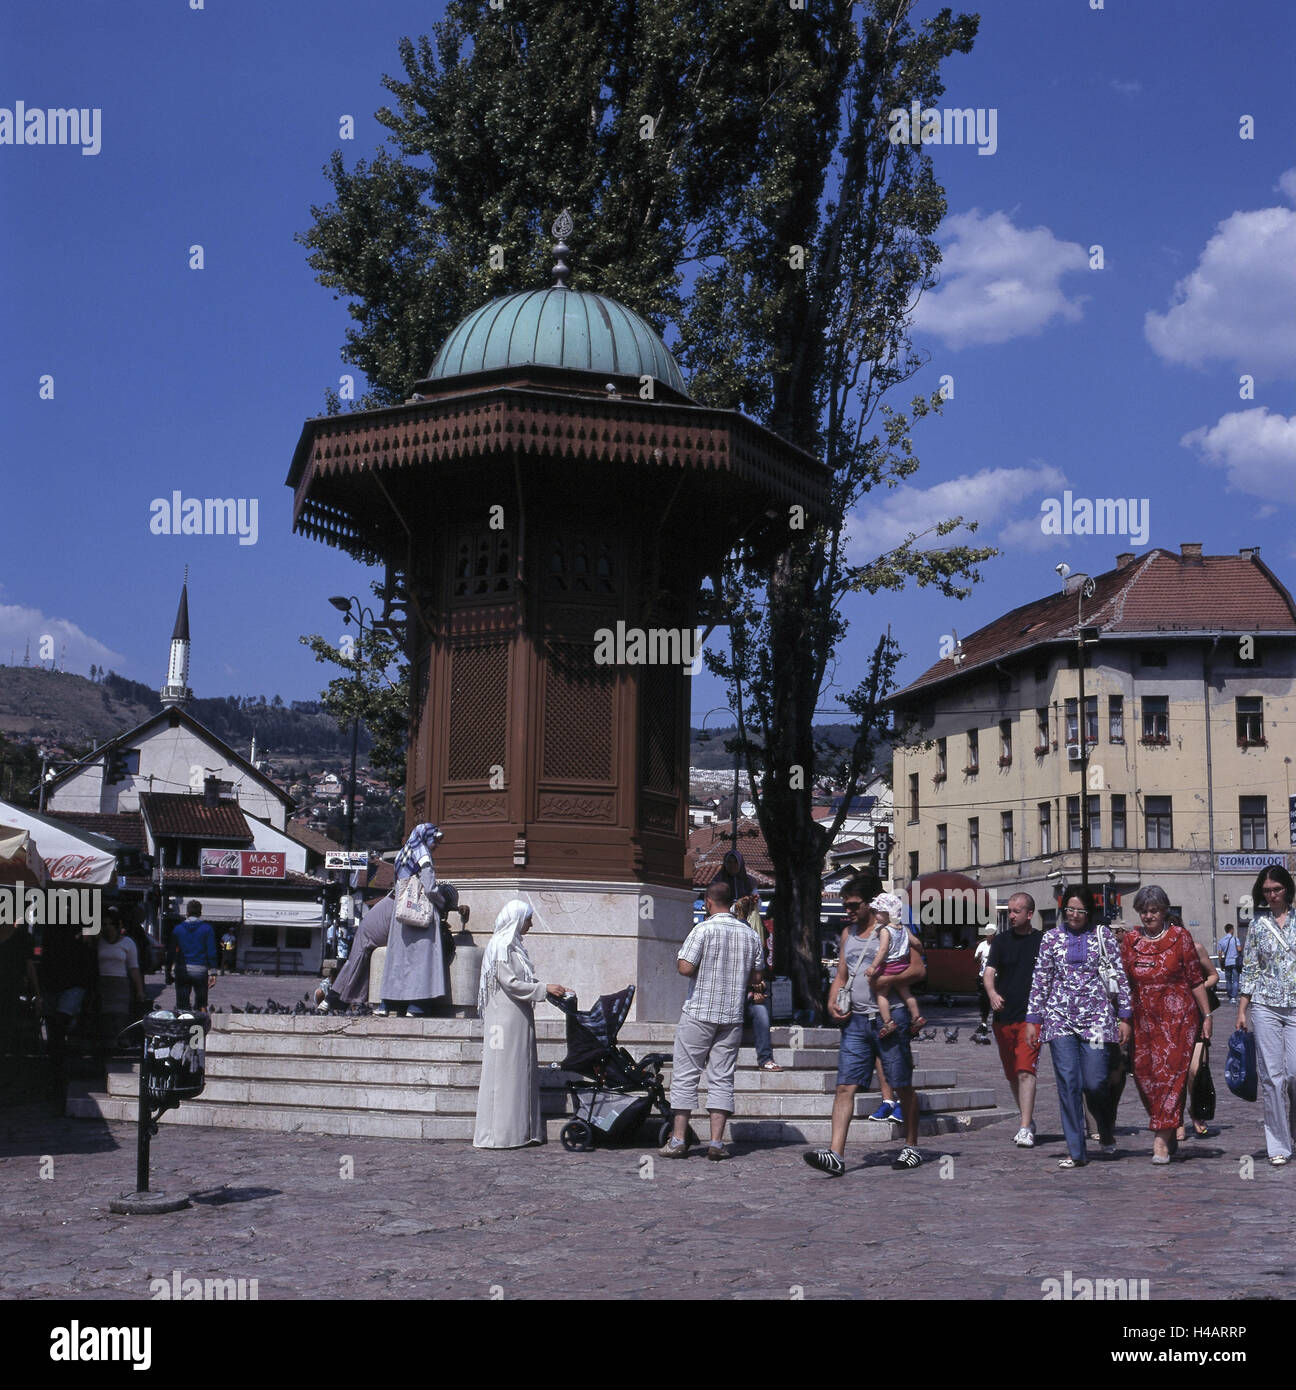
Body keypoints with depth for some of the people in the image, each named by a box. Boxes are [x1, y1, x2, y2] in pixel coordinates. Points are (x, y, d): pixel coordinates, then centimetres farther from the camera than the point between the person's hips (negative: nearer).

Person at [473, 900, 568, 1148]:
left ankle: (521, 1132, 10)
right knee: (505, 1071, -7)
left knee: (522, 1071, 8)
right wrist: (544, 989, -15)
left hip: (520, 1018, 9)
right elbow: (510, 982, -17)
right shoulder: (501, 946, -11)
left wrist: (552, 990, 11)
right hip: (506, 1016, -9)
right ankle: (500, 1134, -3)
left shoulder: (514, 946, 17)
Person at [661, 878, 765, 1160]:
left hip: (699, 1012, -4)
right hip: (733, 1015, 4)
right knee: (722, 1078, 7)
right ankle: (717, 1142, 3)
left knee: (685, 1075, 4)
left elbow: (685, 968, -16)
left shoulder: (704, 929, -10)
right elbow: (758, 976, 12)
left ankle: (678, 1140, 3)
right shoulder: (750, 934, 5)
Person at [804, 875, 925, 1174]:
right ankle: (835, 1154, -11)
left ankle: (911, 1147, 22)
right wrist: (832, 1002, 4)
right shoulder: (848, 933, 16)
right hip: (856, 1020, 5)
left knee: (903, 1087, 7)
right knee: (844, 1087, -5)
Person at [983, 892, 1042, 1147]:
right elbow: (989, 972, -4)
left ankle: (1025, 1129, -19)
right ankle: (1026, 1118, 31)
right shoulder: (1001, 940, 5)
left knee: (1025, 1072, -15)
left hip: (1031, 1017, -3)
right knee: (1012, 1074, 13)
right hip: (1003, 1017, 3)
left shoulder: (1042, 941, 2)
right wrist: (992, 993, -25)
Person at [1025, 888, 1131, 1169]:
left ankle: (1107, 1130, 27)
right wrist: (1033, 1020, 9)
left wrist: (1124, 1017, 0)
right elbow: (1040, 981, 12)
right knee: (1068, 1082, -6)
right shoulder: (1051, 939, 10)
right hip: (1060, 1017, 2)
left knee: (1094, 1082, -6)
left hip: (1096, 1016, -1)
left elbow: (1120, 977, 5)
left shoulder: (1103, 936, 6)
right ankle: (1076, 1151, 1)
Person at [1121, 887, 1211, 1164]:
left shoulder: (1179, 936, 1)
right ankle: (1170, 1133, 16)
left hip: (1178, 1017, -3)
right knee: (1145, 1075, 1)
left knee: (1171, 1073, -9)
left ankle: (1161, 1140, -11)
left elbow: (1196, 980, 2)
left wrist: (1207, 1016, 0)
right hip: (1143, 1020, 3)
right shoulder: (1129, 941, 8)